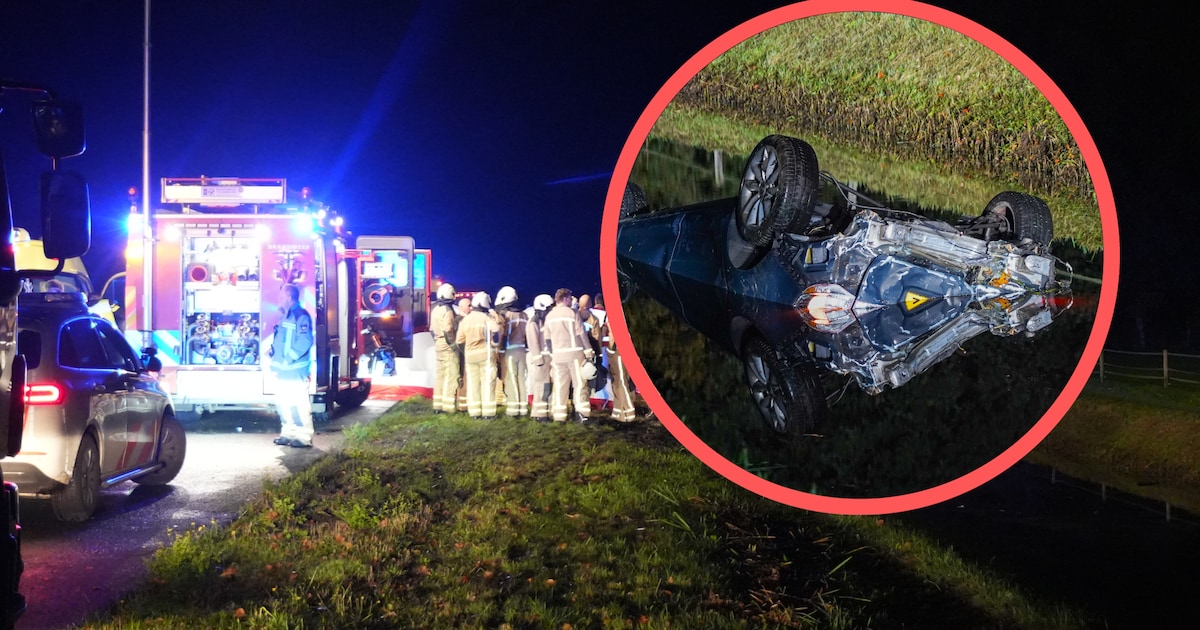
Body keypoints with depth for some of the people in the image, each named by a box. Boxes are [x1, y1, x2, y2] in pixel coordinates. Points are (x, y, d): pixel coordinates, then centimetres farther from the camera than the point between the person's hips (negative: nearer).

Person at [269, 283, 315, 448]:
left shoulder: (301, 316, -13)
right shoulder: (286, 316, 19)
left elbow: (304, 341, -21)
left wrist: (289, 358, -23)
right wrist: (273, 349, 10)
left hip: (295, 370, -10)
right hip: (283, 370, 10)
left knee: (298, 403, -8)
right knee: (282, 403, 14)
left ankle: (304, 437, -4)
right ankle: (288, 433, 23)